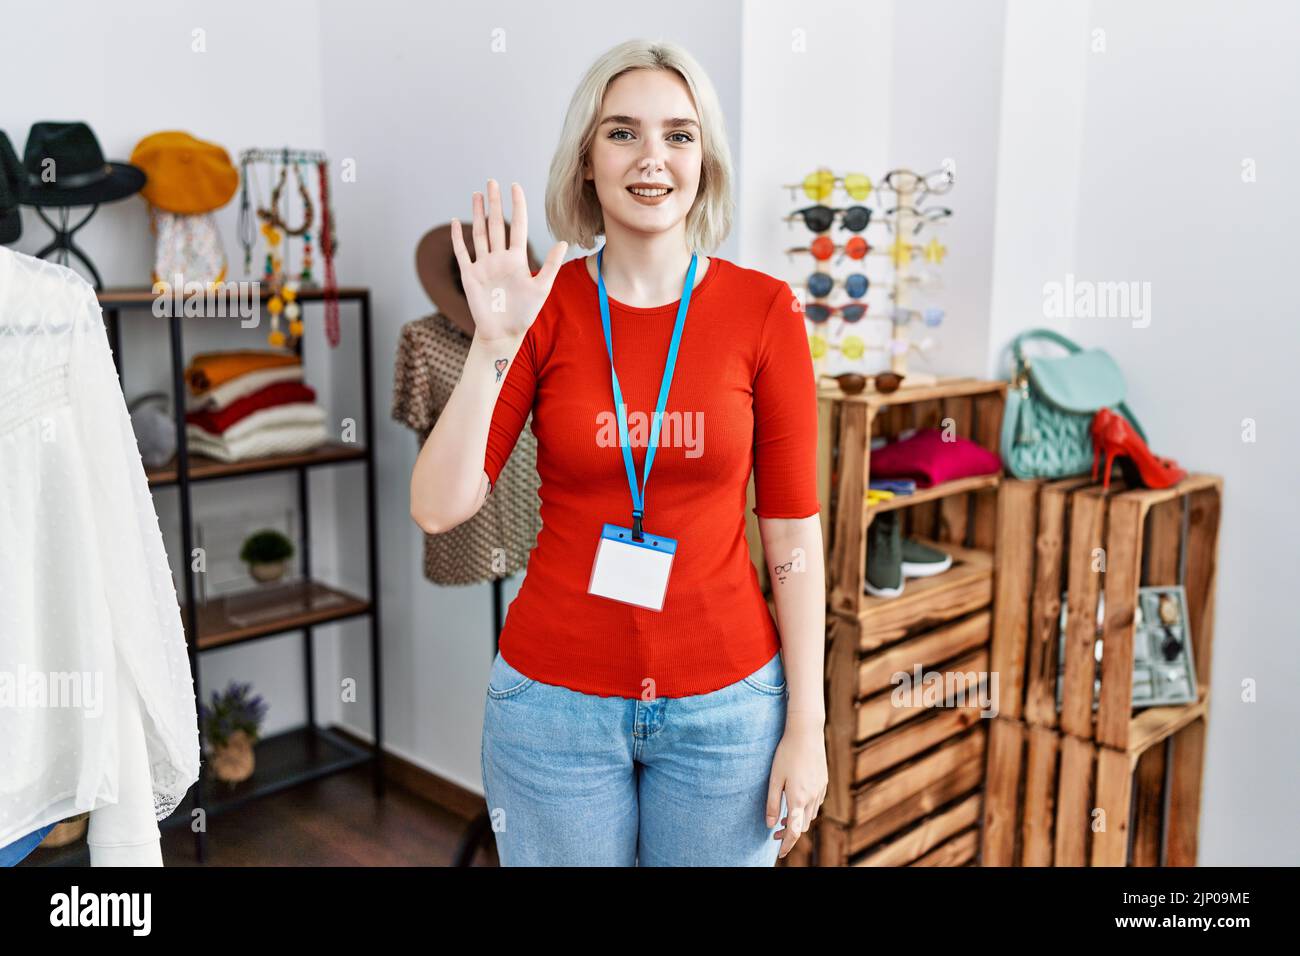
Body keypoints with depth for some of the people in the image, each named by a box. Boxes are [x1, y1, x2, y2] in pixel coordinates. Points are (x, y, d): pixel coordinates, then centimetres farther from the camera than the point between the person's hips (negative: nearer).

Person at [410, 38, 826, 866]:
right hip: (555, 698, 0)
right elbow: (439, 508, -10)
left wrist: (807, 725, -4)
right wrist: (495, 343, -20)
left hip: (724, 699, 0)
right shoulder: (542, 307, -4)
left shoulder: (764, 310, -5)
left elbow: (794, 529, -3)